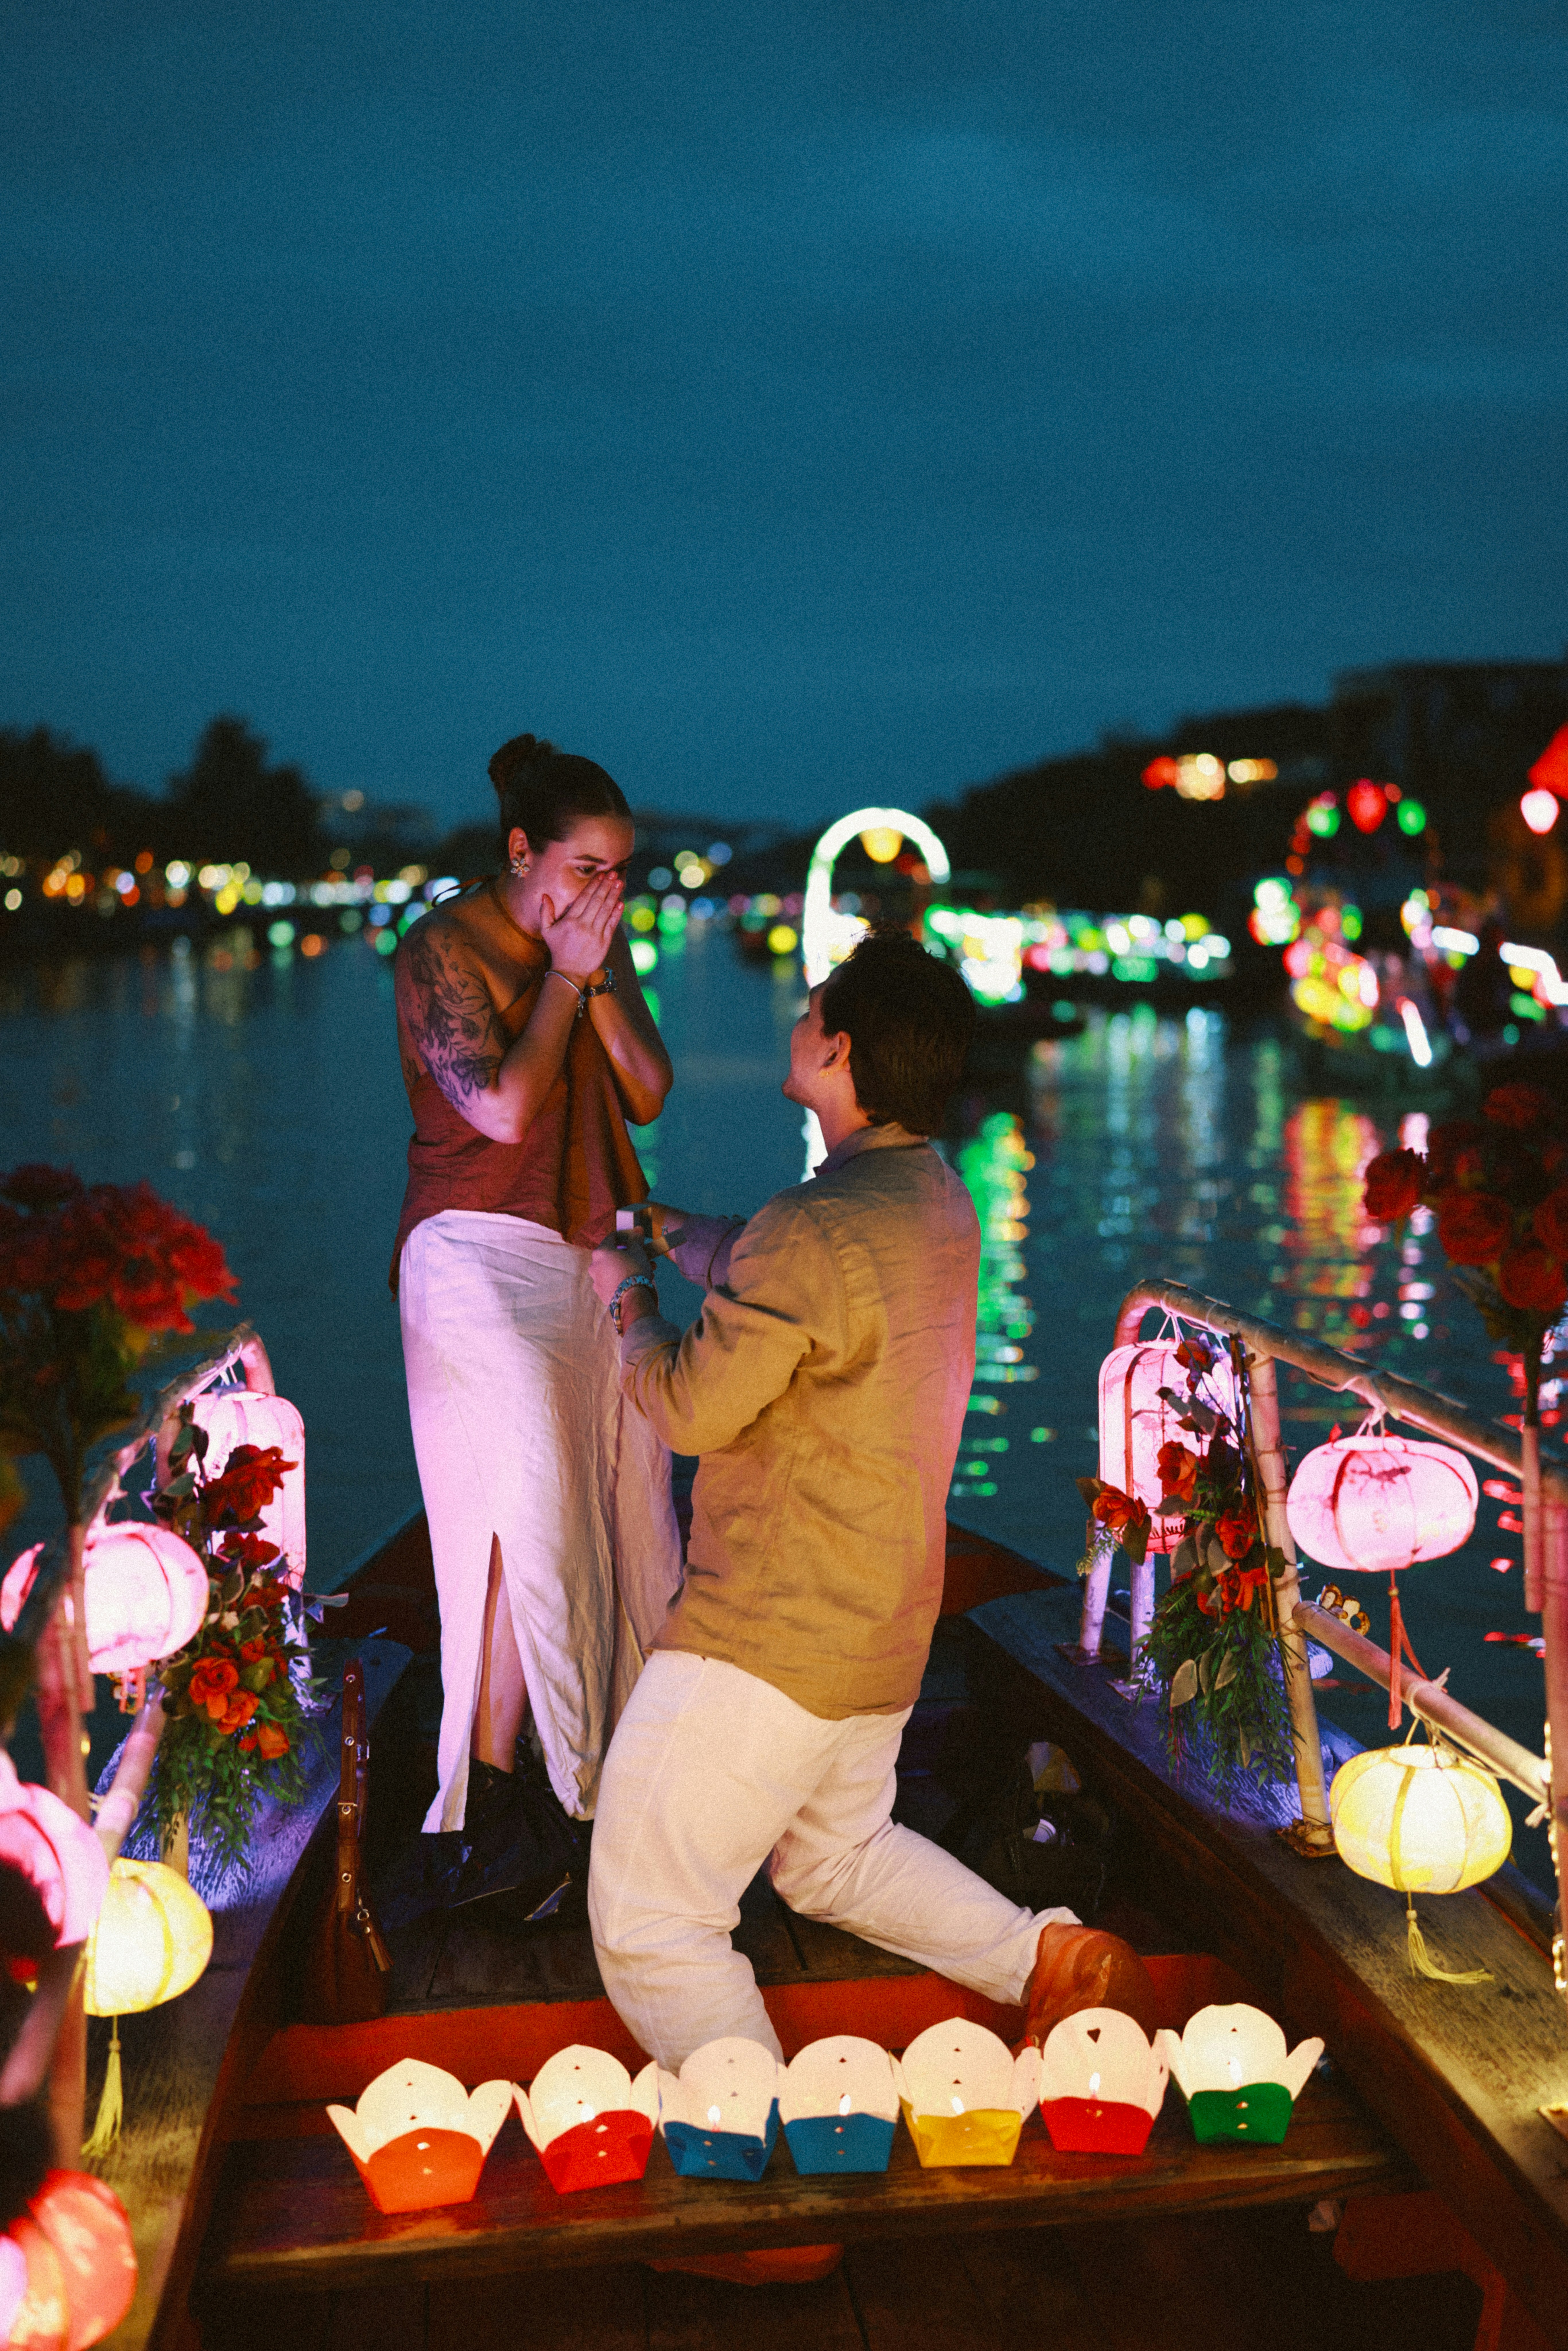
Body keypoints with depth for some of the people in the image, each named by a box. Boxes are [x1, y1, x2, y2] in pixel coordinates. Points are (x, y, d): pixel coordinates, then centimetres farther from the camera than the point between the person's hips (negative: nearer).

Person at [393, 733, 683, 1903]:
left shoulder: (602, 939, 8)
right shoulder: (444, 950, -11)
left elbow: (650, 1093, 3)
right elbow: (505, 1111, -21)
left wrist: (601, 981, -9)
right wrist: (565, 976, -14)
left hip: (598, 1255, 7)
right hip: (485, 1259, -6)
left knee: (623, 1518, 6)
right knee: (530, 1523, -11)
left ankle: (612, 1759, 20)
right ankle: (491, 1800, 1)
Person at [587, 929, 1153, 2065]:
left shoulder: (818, 1230, -25)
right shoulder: (937, 1197, 5)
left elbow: (689, 1408, -17)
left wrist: (629, 1296, 2)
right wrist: (667, 1228, 38)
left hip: (767, 1646, -9)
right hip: (883, 1630, 10)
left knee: (650, 1925, -1)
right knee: (839, 1855, 31)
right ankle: (1052, 1957, 22)